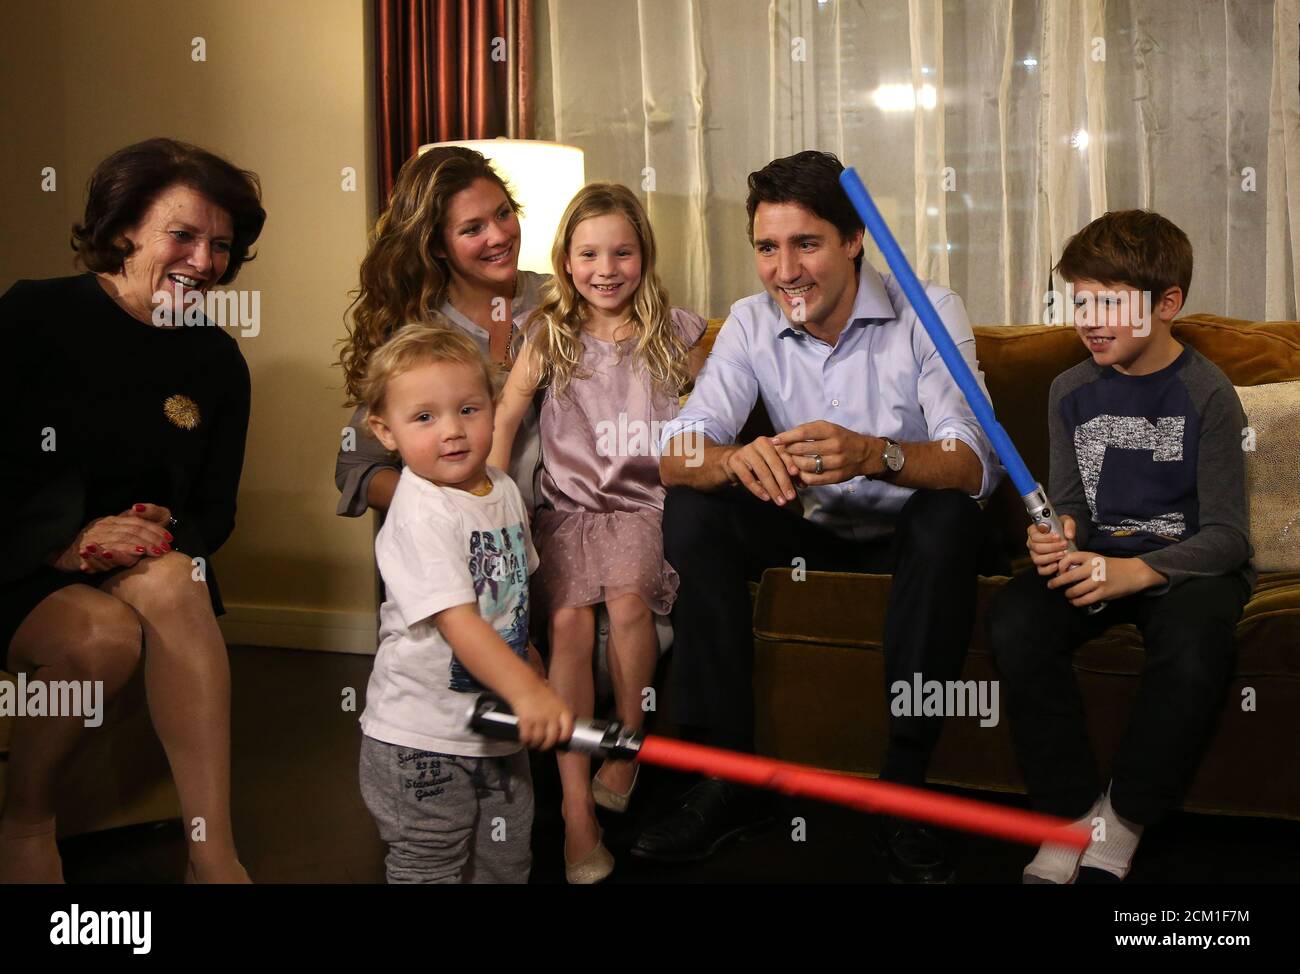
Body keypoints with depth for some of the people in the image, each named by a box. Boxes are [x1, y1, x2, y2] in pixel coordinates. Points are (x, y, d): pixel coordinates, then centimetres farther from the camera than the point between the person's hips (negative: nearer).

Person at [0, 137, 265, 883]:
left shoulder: (217, 361, 6)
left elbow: (217, 511, 8)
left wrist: (166, 536, -14)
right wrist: (63, 543, -25)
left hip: (148, 566, 3)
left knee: (172, 582, -33)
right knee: (107, 631, -34)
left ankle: (215, 858, -37)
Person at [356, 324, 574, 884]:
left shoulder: (504, 490, 4)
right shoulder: (420, 514, -22)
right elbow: (456, 620, -31)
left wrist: (524, 656, 26)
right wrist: (526, 690, -40)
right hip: (421, 741, -7)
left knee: (506, 863, 17)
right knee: (429, 869, 4)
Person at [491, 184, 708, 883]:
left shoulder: (674, 331, 8)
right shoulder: (549, 333, 10)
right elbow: (505, 415, 9)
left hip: (646, 501, -1)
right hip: (568, 503, 1)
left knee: (628, 593, -31)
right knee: (569, 620, -24)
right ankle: (576, 806, -21)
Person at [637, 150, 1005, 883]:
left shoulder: (928, 314, -18)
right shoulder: (751, 324, -7)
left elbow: (975, 465, -32)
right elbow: (675, 455, -18)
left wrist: (872, 454, -53)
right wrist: (736, 459, -43)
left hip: (910, 534, -3)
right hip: (814, 530, 3)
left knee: (951, 518, -35)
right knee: (693, 512, -20)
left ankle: (905, 787, -26)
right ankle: (729, 775, -16)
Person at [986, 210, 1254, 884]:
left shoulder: (1207, 394, -7)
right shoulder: (1072, 391, 6)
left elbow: (1227, 535, -10)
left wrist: (1136, 572, -26)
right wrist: (1059, 533, -13)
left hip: (1188, 563, -4)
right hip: (1098, 555, 4)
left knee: (1193, 645, -37)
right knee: (1012, 621, -27)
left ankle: (1119, 826, -15)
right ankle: (1070, 816, -15)